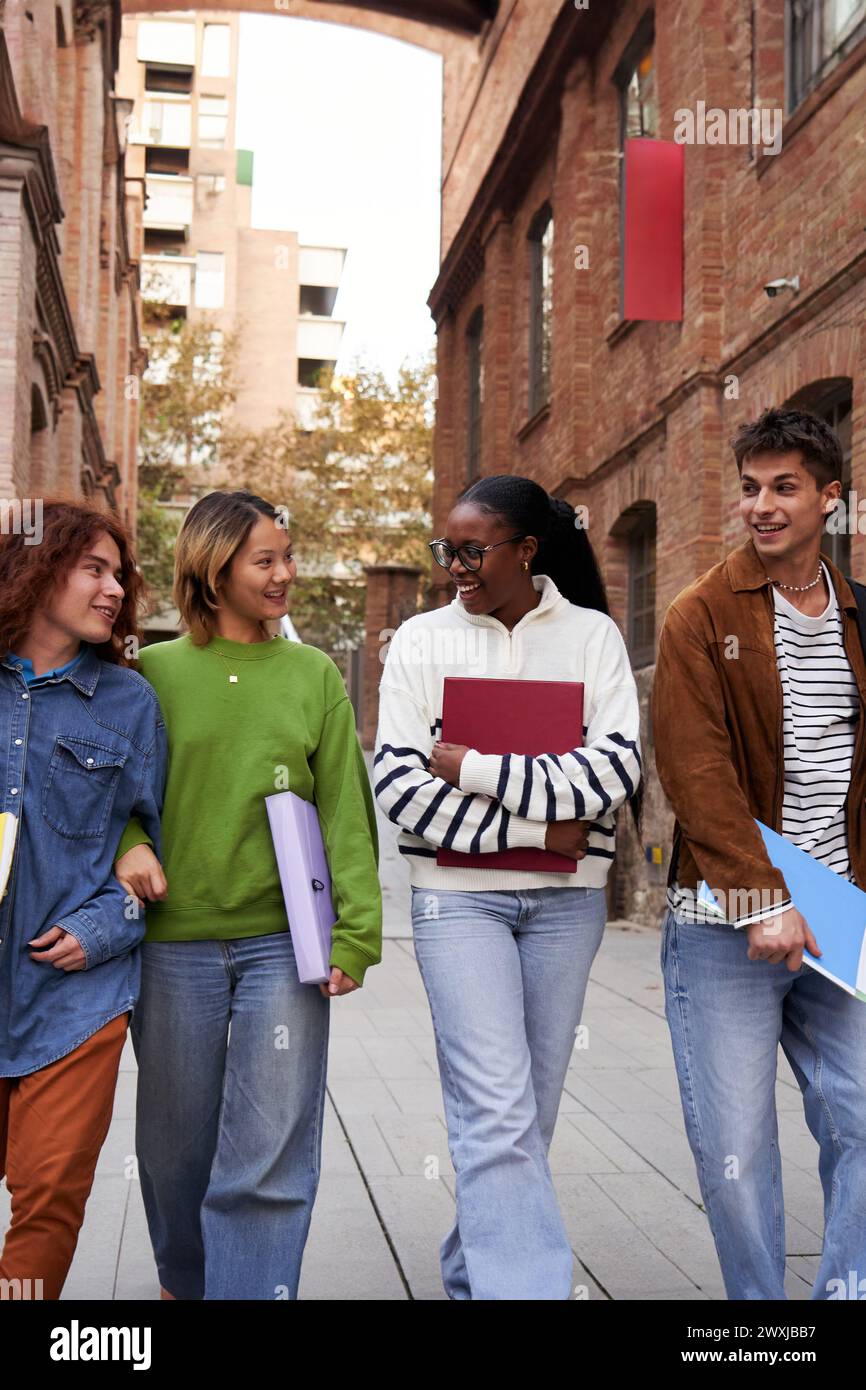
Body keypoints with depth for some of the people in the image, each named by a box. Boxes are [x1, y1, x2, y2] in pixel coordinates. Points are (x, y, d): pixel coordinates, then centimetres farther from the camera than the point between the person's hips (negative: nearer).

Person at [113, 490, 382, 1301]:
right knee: (175, 1143, 14)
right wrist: (127, 842, -11)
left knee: (271, 1159, -1)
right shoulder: (154, 671, 4)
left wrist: (354, 933, -6)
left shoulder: (314, 675, 6)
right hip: (175, 942, 1)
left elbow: (345, 813, 2)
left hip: (283, 942, 0)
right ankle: (184, 1280, 37)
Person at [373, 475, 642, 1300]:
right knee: (498, 1112, -10)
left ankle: (474, 1272, 29)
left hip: (567, 900, 2)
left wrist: (473, 767, -13)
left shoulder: (592, 635, 4)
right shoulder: (421, 640, 2)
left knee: (531, 1110, 10)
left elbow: (617, 767, -8)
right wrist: (533, 831, -13)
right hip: (458, 895, -2)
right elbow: (398, 782, -7)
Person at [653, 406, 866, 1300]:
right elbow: (695, 771, -12)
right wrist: (762, 900, -18)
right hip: (727, 923, -4)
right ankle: (757, 1300, 20)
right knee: (733, 1148, 2)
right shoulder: (703, 616, -3)